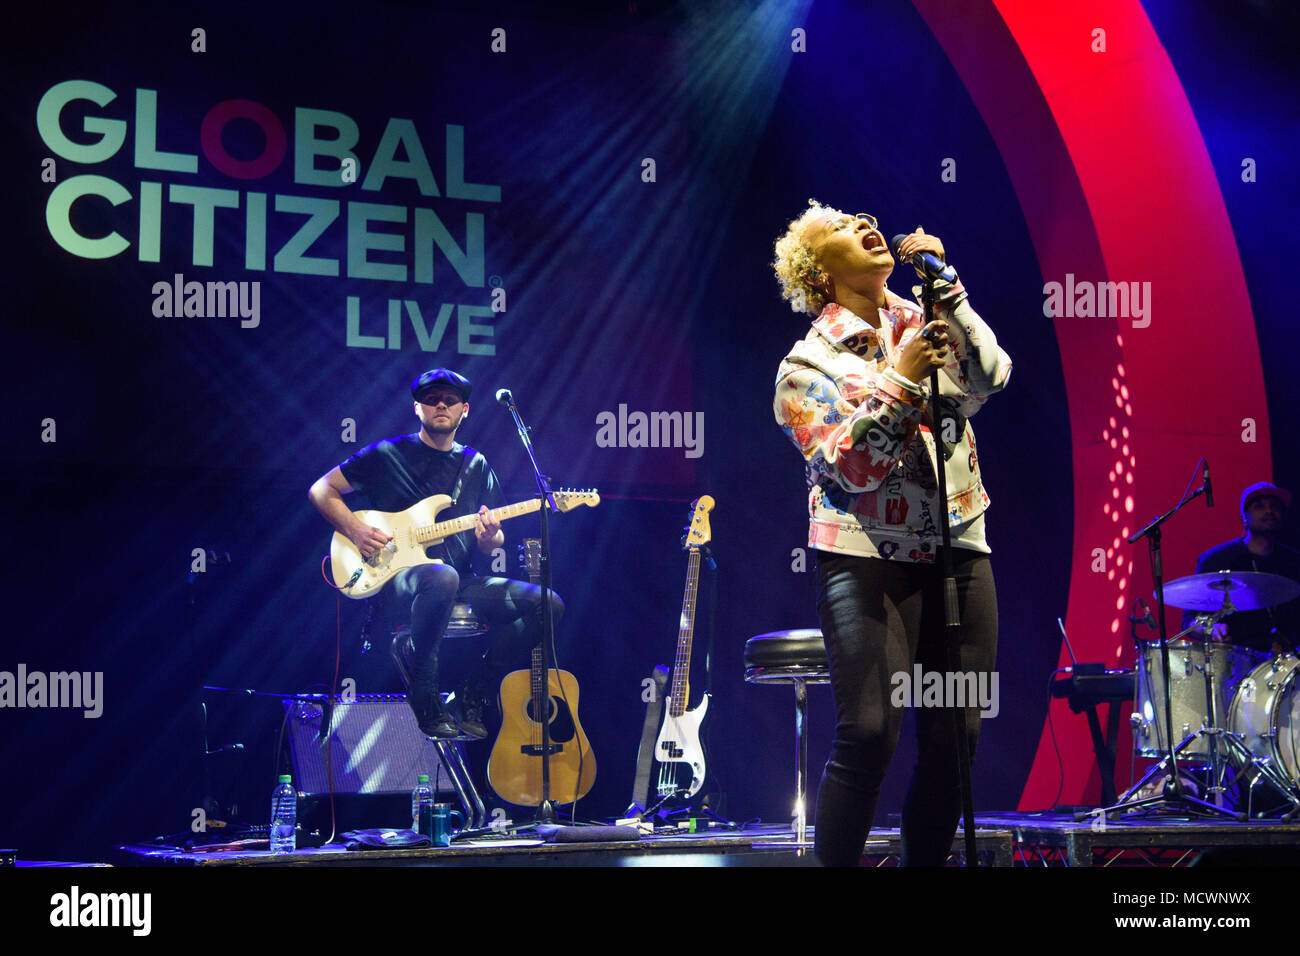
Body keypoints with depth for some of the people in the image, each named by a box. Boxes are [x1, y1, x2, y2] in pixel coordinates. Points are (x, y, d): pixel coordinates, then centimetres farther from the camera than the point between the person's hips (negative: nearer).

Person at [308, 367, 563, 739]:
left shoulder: (476, 466, 16)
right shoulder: (388, 454, 5)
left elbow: (489, 547, 16)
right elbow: (321, 490, 8)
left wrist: (488, 537, -9)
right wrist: (355, 529, -9)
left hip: (462, 583, 5)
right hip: (399, 578, -5)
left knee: (548, 604, -14)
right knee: (442, 577, -42)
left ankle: (472, 693, -4)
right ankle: (424, 701, -26)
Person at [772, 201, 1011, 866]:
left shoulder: (923, 321, 14)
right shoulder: (810, 362, 0)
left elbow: (990, 376, -4)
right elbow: (853, 467, -10)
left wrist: (944, 286, -7)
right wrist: (901, 379, -15)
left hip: (959, 552, 5)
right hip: (870, 557, -5)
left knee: (954, 737, 4)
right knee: (868, 734, -14)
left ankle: (926, 861, 15)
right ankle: (836, 861, -3)